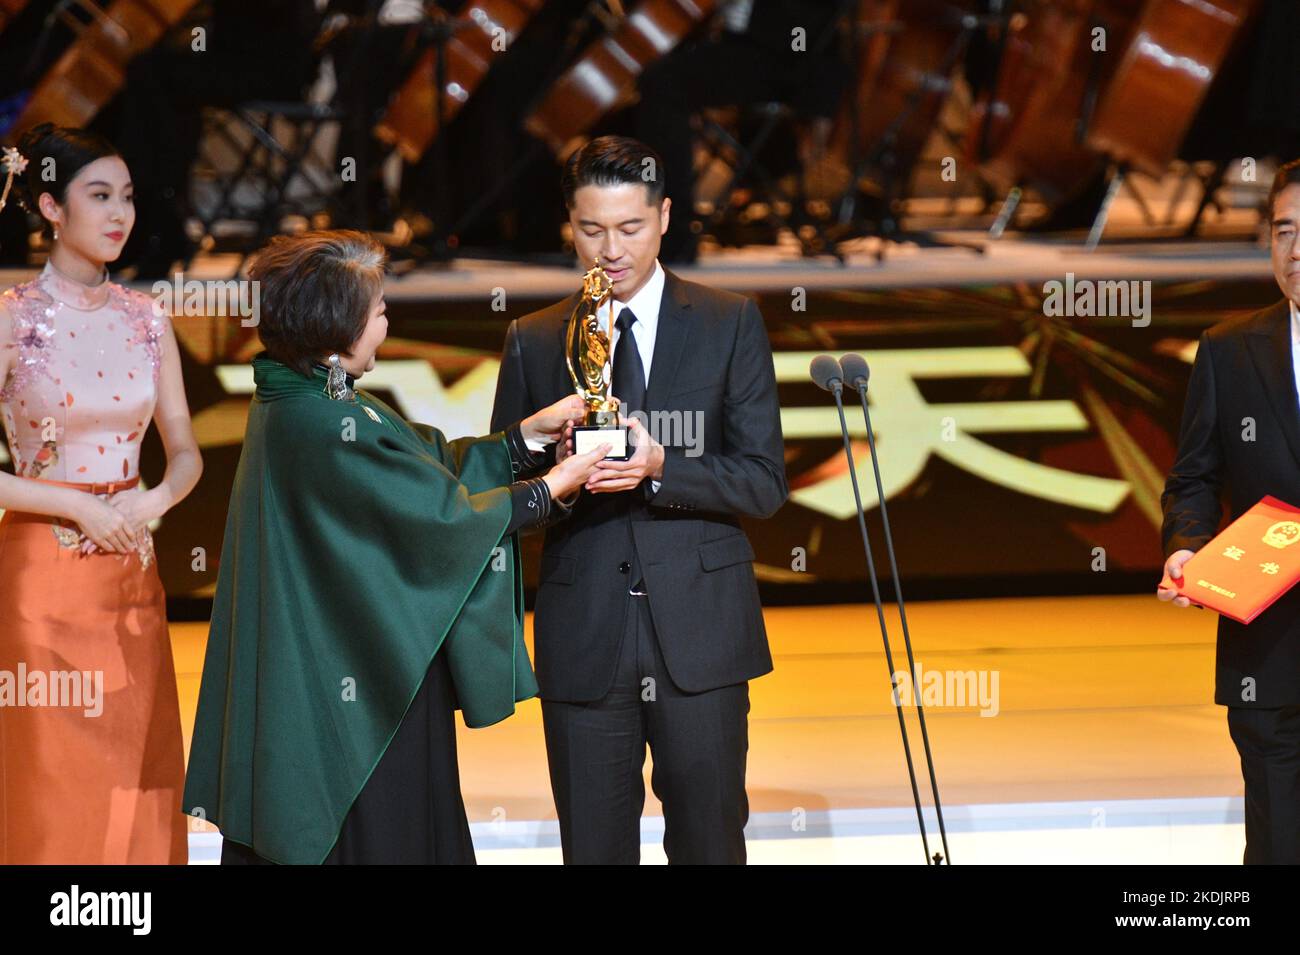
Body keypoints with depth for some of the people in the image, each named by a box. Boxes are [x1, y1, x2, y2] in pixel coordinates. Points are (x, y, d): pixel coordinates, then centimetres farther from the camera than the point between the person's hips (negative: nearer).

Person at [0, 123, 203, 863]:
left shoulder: (146, 320, 7)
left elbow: (187, 453, 11)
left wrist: (155, 500, -9)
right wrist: (78, 506, -15)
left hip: (131, 579, 5)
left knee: (138, 787, 7)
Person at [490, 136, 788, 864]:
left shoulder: (731, 324, 4)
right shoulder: (534, 341, 9)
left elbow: (765, 482, -2)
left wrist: (659, 469, -18)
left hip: (699, 636, -1)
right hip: (584, 639, 1)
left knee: (710, 845, 2)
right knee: (594, 849, 4)